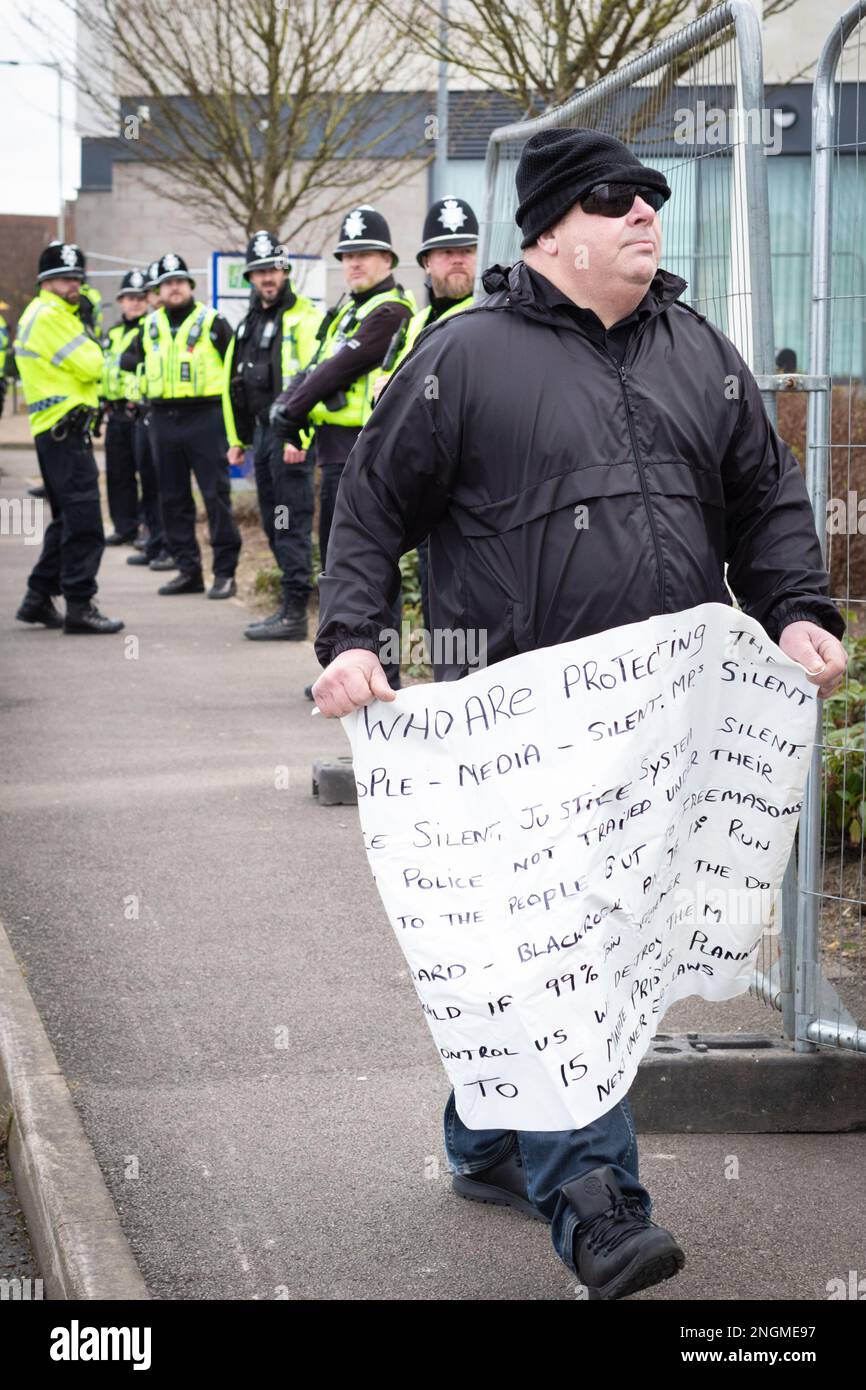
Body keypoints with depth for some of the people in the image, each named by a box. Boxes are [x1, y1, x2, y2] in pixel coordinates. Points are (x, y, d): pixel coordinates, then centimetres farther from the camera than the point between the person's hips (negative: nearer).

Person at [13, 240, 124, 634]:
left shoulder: (43, 314, 22)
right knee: (83, 522, -10)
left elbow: (84, 369, 21)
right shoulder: (49, 316, -12)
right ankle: (79, 606, -10)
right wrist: (88, 339, 3)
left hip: (55, 431, 11)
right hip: (65, 430, -11)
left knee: (67, 520, 17)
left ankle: (38, 598, 20)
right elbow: (90, 365, -16)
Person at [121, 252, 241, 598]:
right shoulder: (150, 326, 13)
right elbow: (129, 361, 28)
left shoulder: (211, 322, 0)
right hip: (164, 421, 5)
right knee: (173, 498, 8)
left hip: (205, 418, -5)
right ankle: (188, 570, 16)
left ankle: (225, 572, -4)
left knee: (216, 495, -7)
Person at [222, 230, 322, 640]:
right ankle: (290, 605, 20)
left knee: (292, 524, -9)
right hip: (263, 431, 9)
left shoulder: (304, 318, -9)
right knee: (273, 524, 12)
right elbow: (235, 381, 24)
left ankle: (295, 613, -9)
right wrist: (237, 438, 22)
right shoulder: (250, 322, 19)